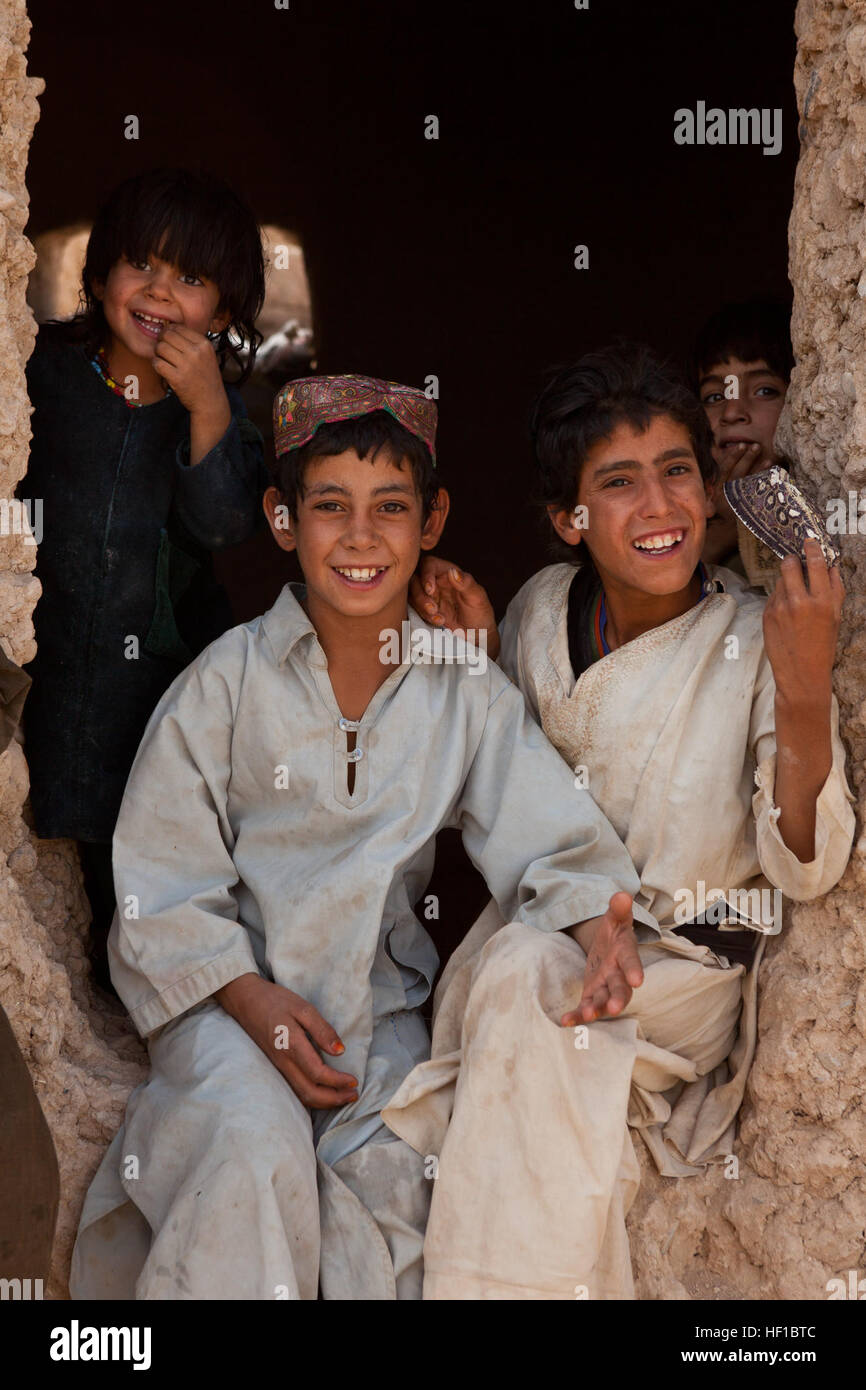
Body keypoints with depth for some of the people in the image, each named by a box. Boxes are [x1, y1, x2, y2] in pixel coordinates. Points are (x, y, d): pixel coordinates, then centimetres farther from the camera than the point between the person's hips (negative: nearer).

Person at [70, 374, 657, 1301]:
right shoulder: (227, 681, -3)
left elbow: (549, 834, -4)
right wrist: (253, 999, -16)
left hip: (377, 1000, 2)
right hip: (228, 994, -1)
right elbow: (159, 885, -2)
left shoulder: (465, 689, 3)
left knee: (386, 1169, -25)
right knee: (256, 1153, -28)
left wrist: (597, 925, -27)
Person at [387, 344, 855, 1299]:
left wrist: (804, 693, -31)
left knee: (523, 976, -29)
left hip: (689, 962, -4)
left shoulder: (758, 640, -12)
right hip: (546, 933, 4)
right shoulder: (543, 609, 1)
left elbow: (804, 870, -16)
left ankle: (507, 1278, -17)